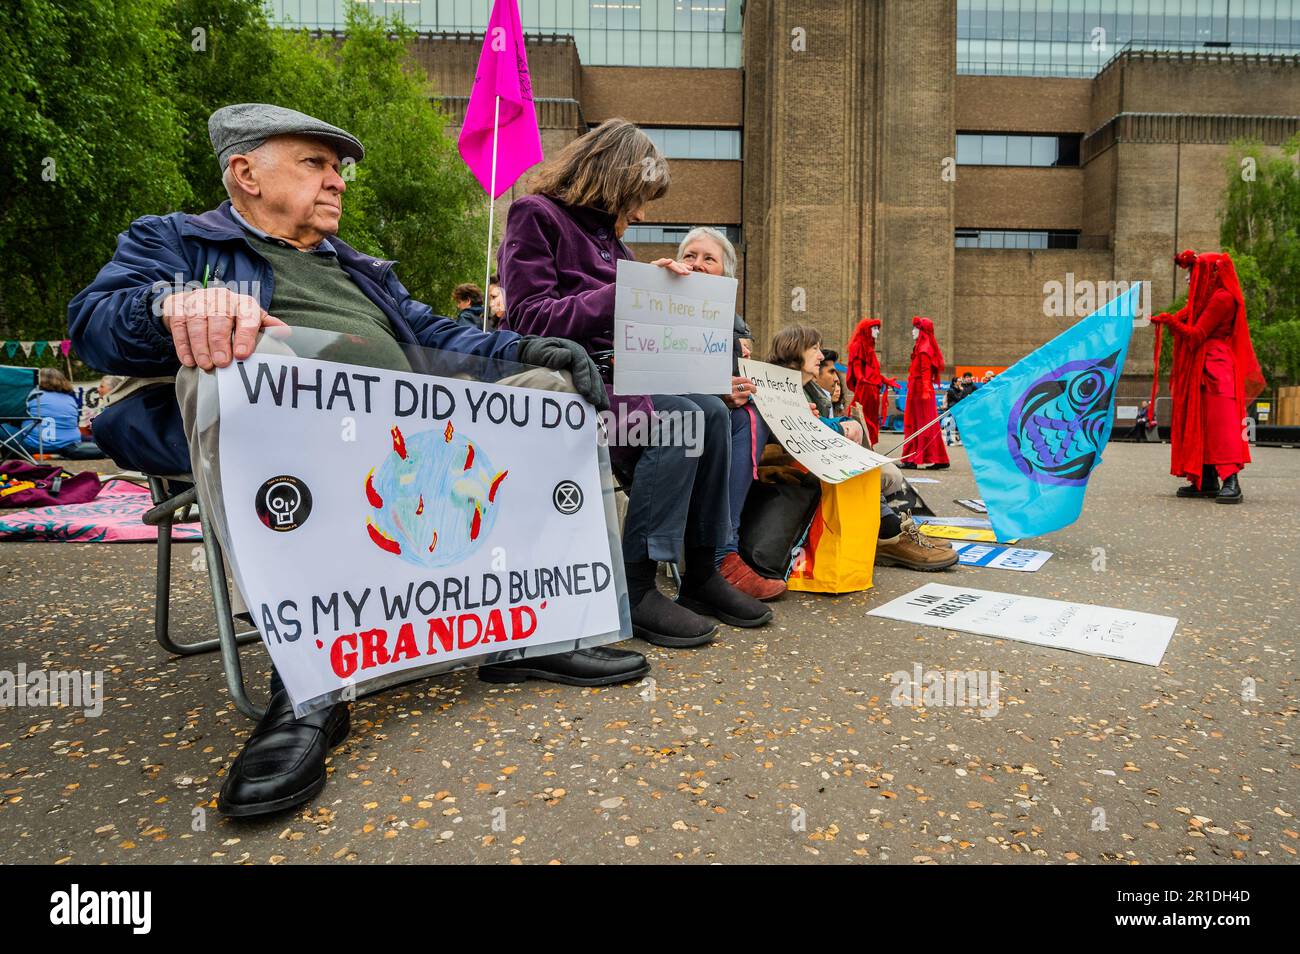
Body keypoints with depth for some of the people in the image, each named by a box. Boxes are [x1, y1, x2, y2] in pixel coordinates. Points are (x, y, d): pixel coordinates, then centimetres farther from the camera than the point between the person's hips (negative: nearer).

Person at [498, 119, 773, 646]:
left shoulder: (604, 230, 21)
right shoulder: (535, 214, -4)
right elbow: (530, 318, -16)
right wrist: (621, 293, -19)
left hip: (617, 370, 8)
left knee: (713, 412, -12)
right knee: (680, 420, -27)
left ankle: (702, 575, -6)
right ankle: (637, 588, -20)